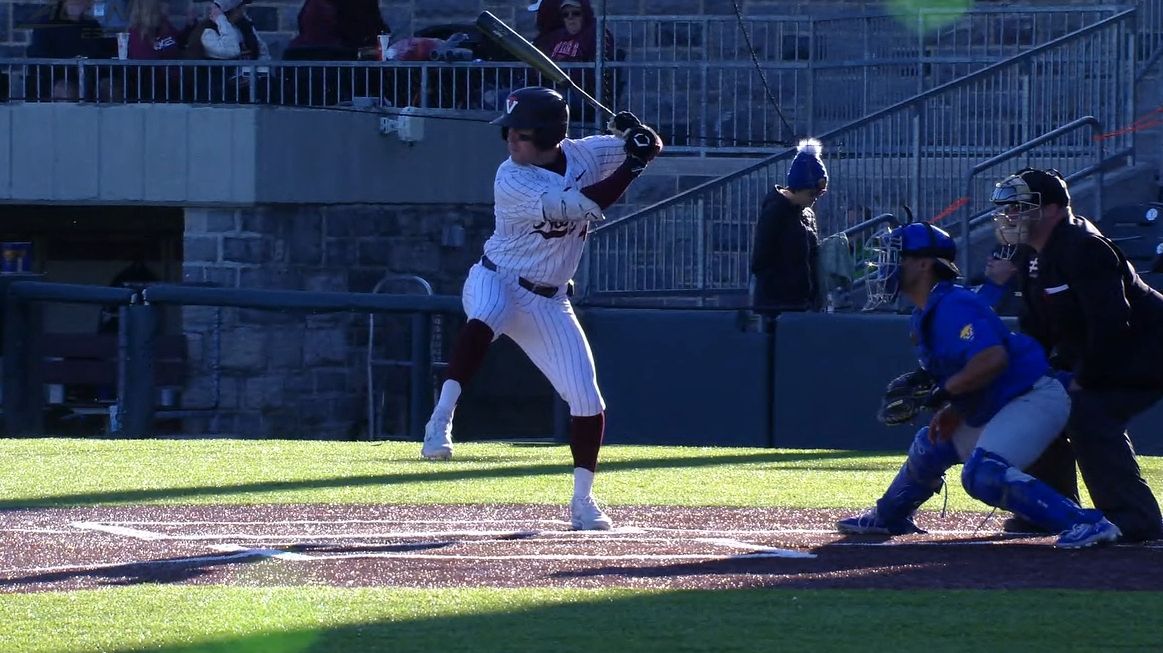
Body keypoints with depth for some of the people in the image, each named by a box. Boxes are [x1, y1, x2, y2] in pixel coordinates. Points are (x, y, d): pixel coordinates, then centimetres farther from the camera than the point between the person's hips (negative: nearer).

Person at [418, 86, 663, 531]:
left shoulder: (583, 155, -3)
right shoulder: (512, 181, -21)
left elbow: (651, 147, 7)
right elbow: (581, 206, -30)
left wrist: (637, 134, -16)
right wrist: (632, 164, -29)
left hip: (547, 302, 5)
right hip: (496, 282, -5)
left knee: (588, 402, -1)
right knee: (484, 320, -42)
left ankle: (583, 502, 14)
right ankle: (440, 423, -42)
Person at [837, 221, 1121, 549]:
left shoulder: (953, 307, -20)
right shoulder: (924, 317, 12)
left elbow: (993, 359, -33)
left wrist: (945, 391, -23)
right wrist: (952, 409, 5)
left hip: (1033, 397, -11)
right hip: (990, 410, 11)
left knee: (983, 474, -29)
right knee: (929, 448, 23)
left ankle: (1087, 523, -34)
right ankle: (889, 518, 49)